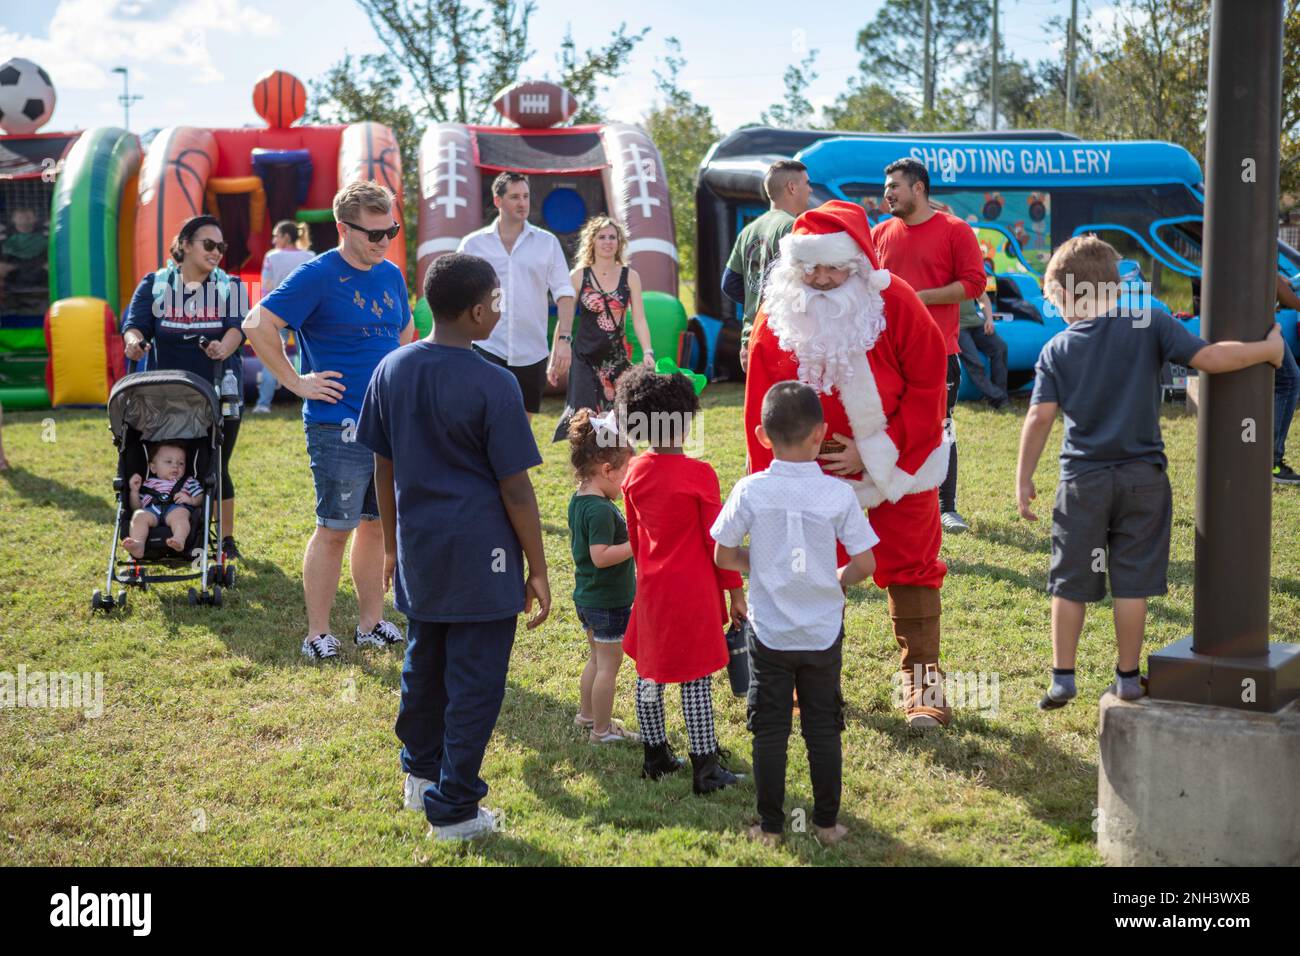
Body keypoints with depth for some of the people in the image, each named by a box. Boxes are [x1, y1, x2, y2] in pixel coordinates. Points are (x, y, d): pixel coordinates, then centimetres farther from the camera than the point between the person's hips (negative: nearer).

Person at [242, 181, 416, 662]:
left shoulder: (391, 276, 10)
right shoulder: (317, 276, -11)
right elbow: (257, 325, -15)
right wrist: (296, 382, -14)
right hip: (339, 427, -7)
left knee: (377, 525, 12)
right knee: (334, 529, -2)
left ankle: (371, 623, 23)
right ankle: (317, 634, 8)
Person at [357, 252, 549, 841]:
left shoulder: (391, 371, 1)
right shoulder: (492, 385, -17)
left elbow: (383, 467, 9)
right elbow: (515, 489, -13)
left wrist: (392, 543, 21)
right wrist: (538, 569, -5)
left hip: (418, 549, 7)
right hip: (480, 557, -6)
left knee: (424, 663, 23)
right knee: (475, 682, 5)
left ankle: (421, 771, 41)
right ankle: (453, 809, 12)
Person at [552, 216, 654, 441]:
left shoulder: (630, 277, 4)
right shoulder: (578, 276, 1)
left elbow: (639, 320, 1)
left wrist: (647, 352, -13)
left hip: (617, 356, 1)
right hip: (585, 357, -1)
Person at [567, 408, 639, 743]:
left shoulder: (577, 500, 4)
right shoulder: (601, 510, -25)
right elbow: (601, 556, -30)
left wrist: (626, 537, 14)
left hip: (586, 596, 10)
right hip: (608, 601, -10)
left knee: (596, 658, 23)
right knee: (609, 665, 3)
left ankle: (586, 714, 36)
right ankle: (602, 730, 12)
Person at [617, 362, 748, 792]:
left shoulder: (636, 471, 0)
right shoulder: (699, 474, -16)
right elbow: (717, 539, -12)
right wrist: (735, 589, -2)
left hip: (651, 588, 6)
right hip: (693, 591, -6)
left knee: (649, 672, 15)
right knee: (696, 679, -1)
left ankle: (655, 755, 25)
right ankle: (705, 768, 3)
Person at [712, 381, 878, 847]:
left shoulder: (750, 490, -12)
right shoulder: (838, 493, -12)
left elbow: (724, 555, -5)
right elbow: (865, 563, -9)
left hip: (769, 633, 0)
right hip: (823, 633, 0)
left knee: (769, 730, 9)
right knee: (823, 729, 13)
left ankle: (770, 825, 16)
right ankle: (827, 822, 21)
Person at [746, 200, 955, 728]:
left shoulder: (895, 304, -15)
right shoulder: (776, 318, -9)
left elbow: (927, 386, -12)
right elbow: (763, 407, -4)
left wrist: (875, 451, -16)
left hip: (899, 459, -2)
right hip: (814, 470, 2)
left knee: (910, 566, 4)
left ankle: (921, 678, 14)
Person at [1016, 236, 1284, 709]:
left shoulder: (1058, 349, -3)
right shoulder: (1150, 324, -5)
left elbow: (1039, 418, -8)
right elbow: (1210, 358, -12)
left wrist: (1024, 479, -1)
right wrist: (1268, 349, 3)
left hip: (1082, 480, 0)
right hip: (1142, 477, 0)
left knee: (1070, 583, 10)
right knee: (1132, 581, 9)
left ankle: (1062, 678, 13)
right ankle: (1128, 677, 16)